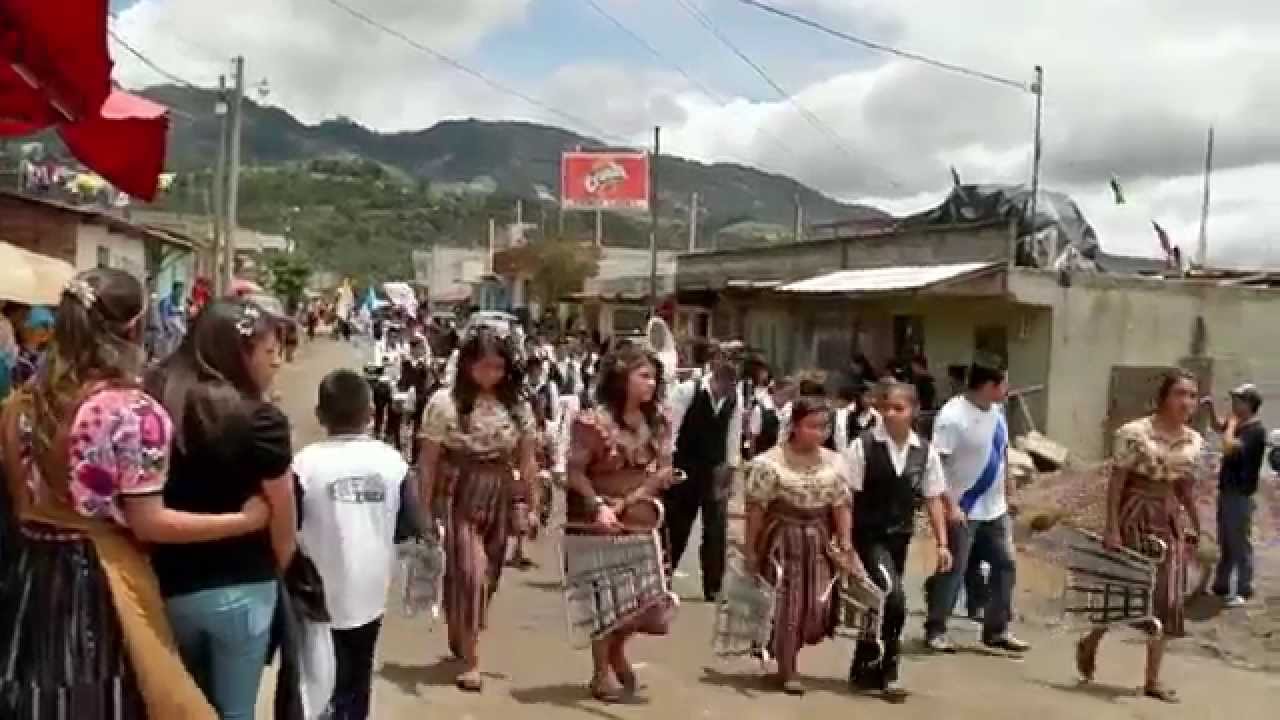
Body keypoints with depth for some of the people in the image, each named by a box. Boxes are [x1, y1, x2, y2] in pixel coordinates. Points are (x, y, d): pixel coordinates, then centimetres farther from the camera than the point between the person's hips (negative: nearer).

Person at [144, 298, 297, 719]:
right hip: (240, 589, -5)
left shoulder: (156, 400, -5)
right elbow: (283, 518, -9)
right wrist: (275, 570, 8)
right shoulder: (259, 420, -17)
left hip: (171, 584, 5)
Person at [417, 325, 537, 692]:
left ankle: (460, 638, 37)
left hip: (498, 500, 4)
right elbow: (428, 461, -7)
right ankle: (470, 659, 2)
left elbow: (526, 461, 7)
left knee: (486, 577, 13)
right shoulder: (445, 401, -10)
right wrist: (425, 510, -7)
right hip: (457, 498, -4)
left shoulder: (518, 405, 0)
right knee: (469, 573, -9)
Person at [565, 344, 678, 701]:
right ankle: (602, 671, 21)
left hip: (641, 518, 5)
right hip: (599, 519, -5)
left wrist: (628, 500, -10)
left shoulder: (657, 421, 4)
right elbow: (575, 472, -14)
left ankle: (617, 651, 33)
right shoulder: (594, 419, -13)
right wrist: (599, 507, -24)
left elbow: (664, 471, 3)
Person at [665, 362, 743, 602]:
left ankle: (713, 590, 11)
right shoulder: (686, 390, -14)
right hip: (684, 471, -3)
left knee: (716, 533, 1)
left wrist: (729, 471, 1)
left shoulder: (734, 401, -2)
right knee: (675, 529, 8)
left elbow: (733, 439, 4)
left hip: (716, 474, 3)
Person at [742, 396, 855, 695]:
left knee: (818, 605, 3)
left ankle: (782, 648, 29)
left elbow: (842, 506, 1)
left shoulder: (834, 463, 0)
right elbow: (756, 508, -11)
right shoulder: (771, 462, -13)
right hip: (783, 538, -4)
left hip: (818, 541, 4)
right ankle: (787, 671, 16)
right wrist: (750, 549, -9)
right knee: (786, 605, 2)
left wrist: (846, 547, -4)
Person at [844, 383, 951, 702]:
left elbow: (933, 499, 5)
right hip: (868, 535, -4)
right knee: (894, 600, -16)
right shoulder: (863, 445, -13)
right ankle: (885, 672, 2)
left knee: (877, 603, 12)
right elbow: (847, 495, -11)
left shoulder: (925, 451, -1)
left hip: (899, 536, 4)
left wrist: (942, 543, 1)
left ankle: (865, 671, 28)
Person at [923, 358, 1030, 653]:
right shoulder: (953, 416, -21)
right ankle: (935, 630, 15)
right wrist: (950, 505, -26)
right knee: (953, 571, 1)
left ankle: (997, 630, 22)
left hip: (995, 508, 8)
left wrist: (1006, 484, 18)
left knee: (1005, 565, 11)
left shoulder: (996, 411, 4)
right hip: (963, 510, -8)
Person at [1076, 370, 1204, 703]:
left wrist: (1195, 525, 19)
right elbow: (1116, 482, -13)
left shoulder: (1194, 441, 4)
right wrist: (1111, 527, -17)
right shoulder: (1135, 432, -13)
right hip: (1135, 516, -5)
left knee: (1165, 598, 3)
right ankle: (1090, 644, 30)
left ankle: (1153, 680, 11)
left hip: (1169, 520, 6)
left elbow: (1187, 487, 16)